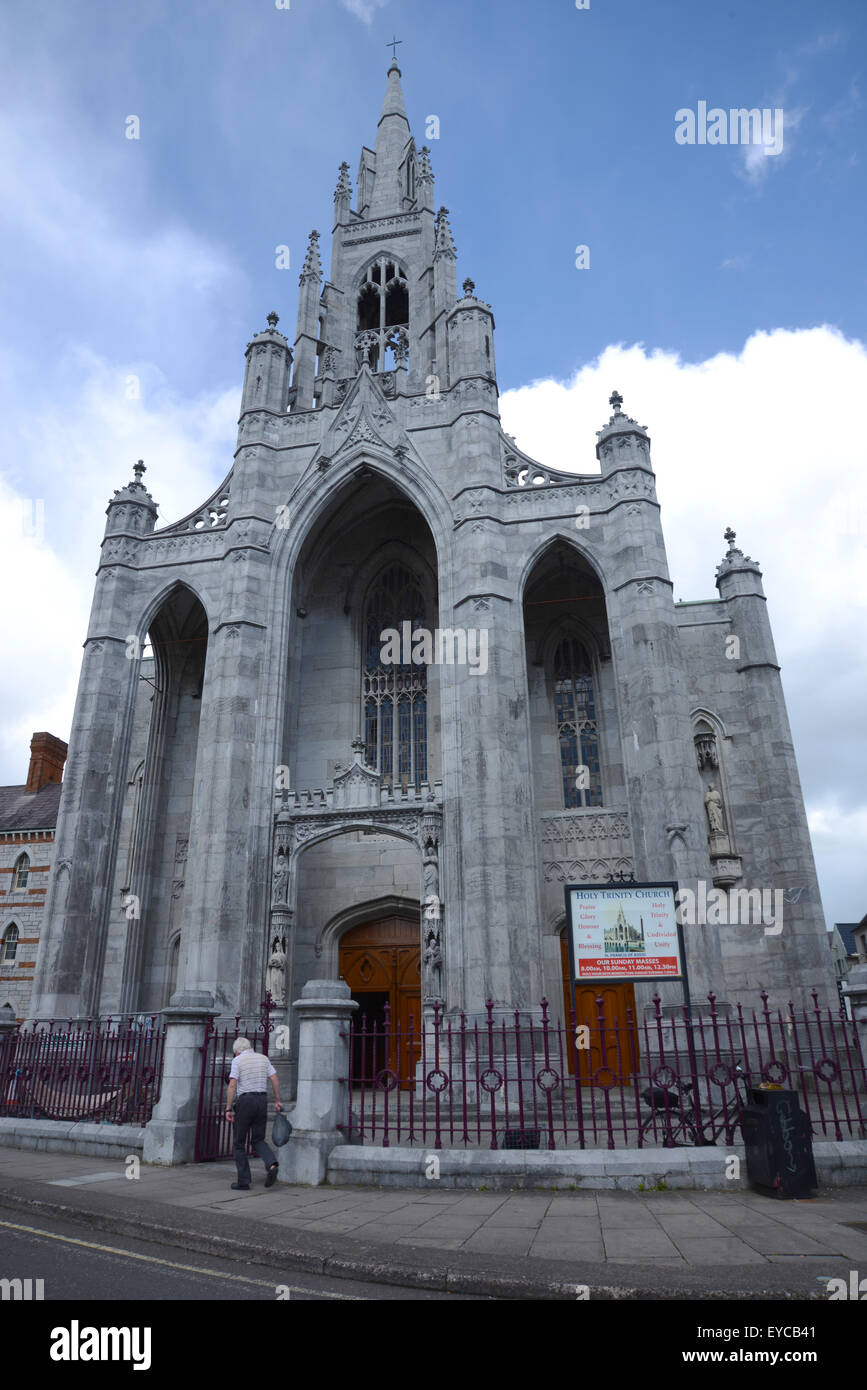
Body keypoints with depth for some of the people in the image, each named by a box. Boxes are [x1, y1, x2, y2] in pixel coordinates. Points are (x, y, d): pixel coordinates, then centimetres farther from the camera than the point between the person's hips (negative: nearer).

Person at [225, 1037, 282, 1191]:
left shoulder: (237, 1060, -1)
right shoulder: (263, 1058, 12)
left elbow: (232, 1086, -10)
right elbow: (275, 1080, 9)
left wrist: (228, 1109, -9)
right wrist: (277, 1101, 14)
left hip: (245, 1100, -4)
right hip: (262, 1099, 4)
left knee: (240, 1143, 9)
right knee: (258, 1140, 13)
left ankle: (243, 1182, 8)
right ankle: (271, 1164, -12)